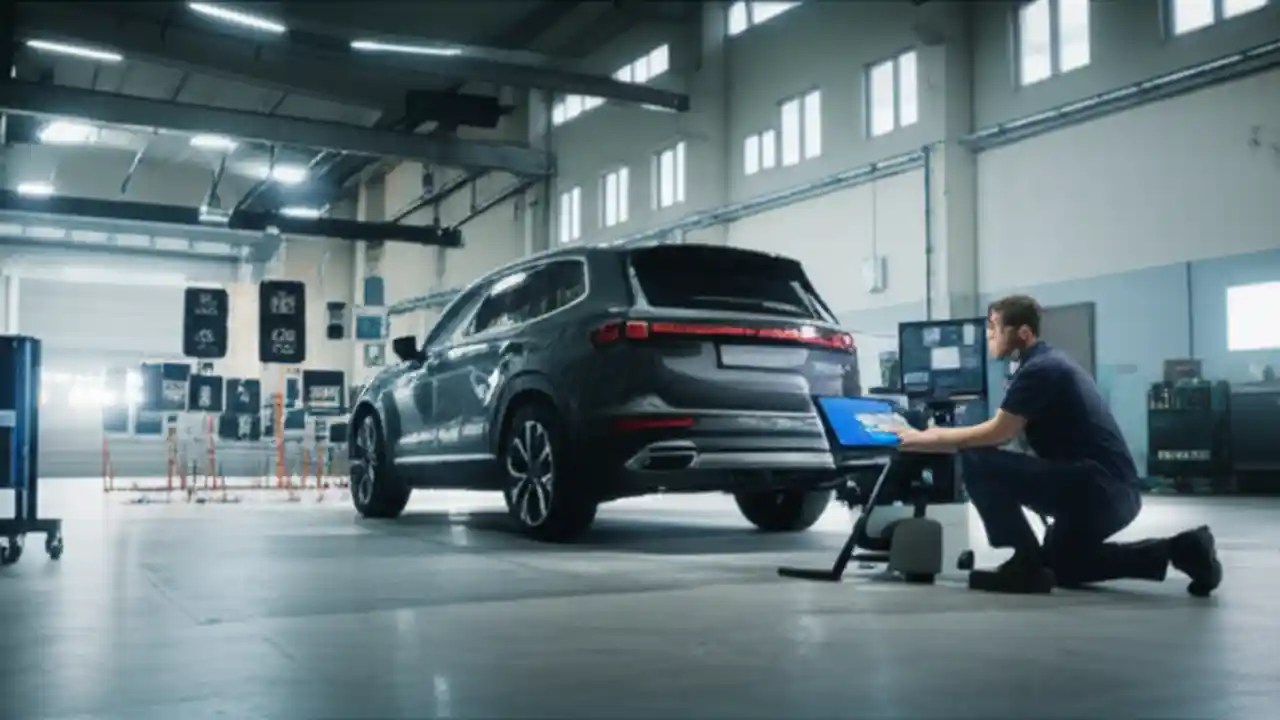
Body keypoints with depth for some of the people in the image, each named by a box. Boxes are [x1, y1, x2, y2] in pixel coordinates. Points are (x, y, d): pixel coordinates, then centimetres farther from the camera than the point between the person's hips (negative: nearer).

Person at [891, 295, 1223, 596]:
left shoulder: (1038, 369, -13)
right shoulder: (1048, 362, 18)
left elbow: (997, 433, -14)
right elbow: (1003, 433, 20)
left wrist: (930, 441, -5)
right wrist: (943, 436, 16)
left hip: (1094, 488, -10)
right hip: (1114, 492, 10)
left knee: (977, 463, -16)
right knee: (1060, 565, 31)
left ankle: (1026, 565, -6)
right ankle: (1179, 550, 18)